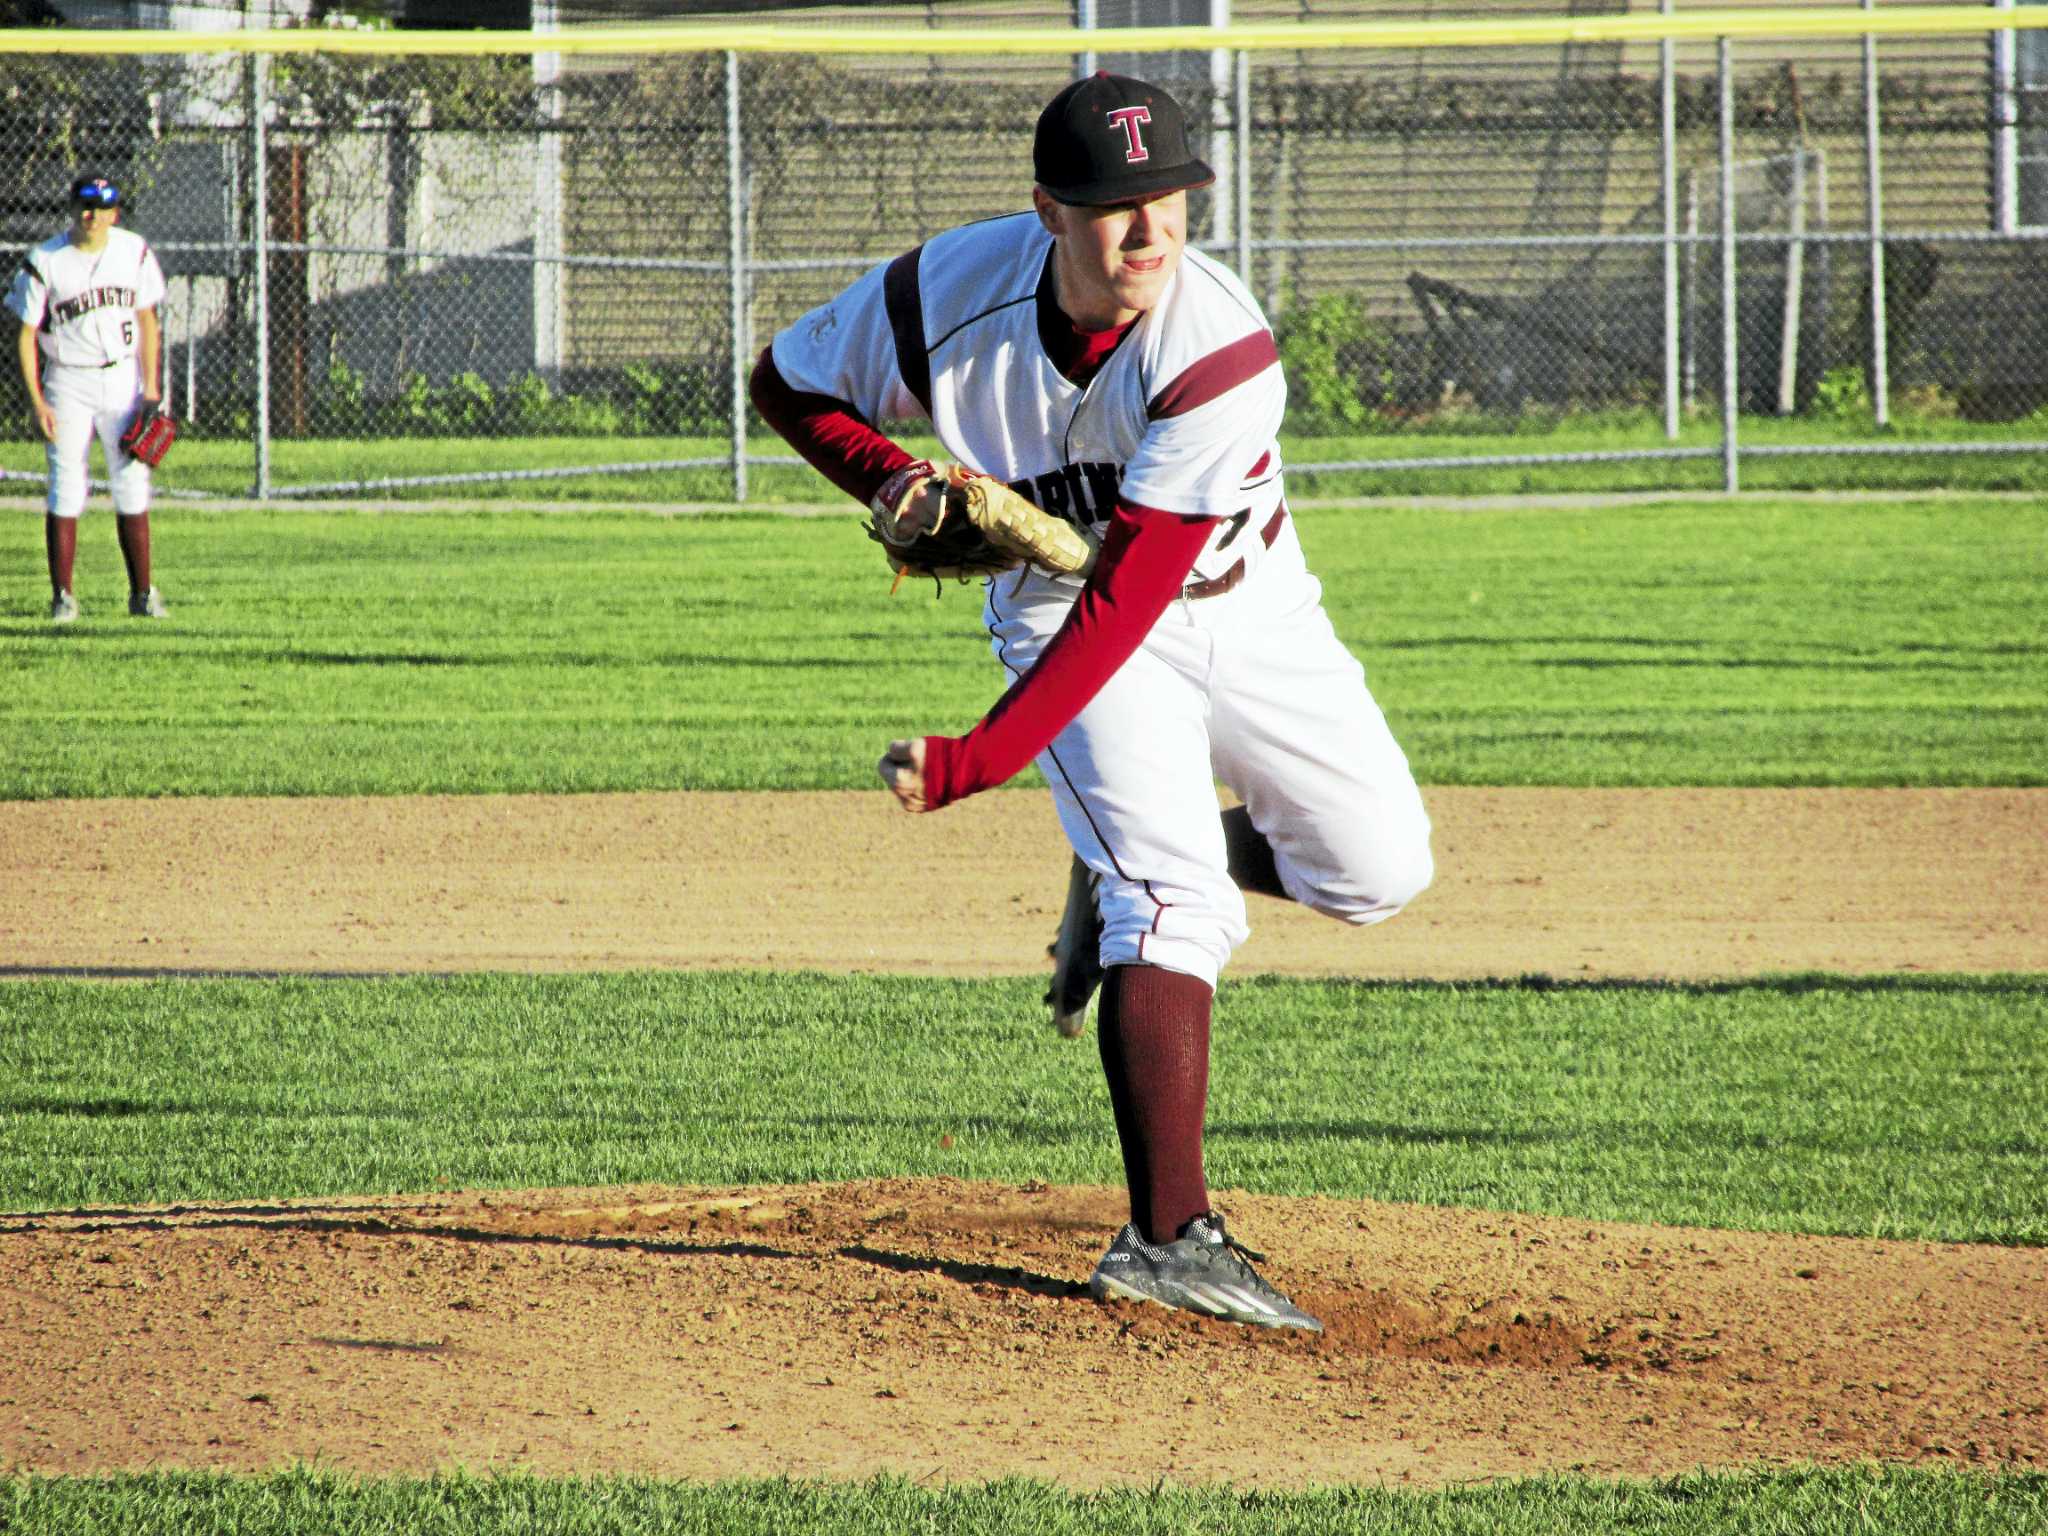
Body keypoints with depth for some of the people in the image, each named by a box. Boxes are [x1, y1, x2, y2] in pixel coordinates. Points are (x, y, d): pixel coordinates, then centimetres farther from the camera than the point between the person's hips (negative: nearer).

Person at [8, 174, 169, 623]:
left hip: (123, 380, 2)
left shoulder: (135, 252, 0)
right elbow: (26, 337, -4)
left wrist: (151, 388, -2)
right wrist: (37, 402, -11)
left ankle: (142, 593, 7)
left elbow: (147, 322, 6)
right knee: (65, 491, -3)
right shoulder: (44, 262, -8)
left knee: (133, 485, 1)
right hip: (68, 384, -2)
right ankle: (62, 596, 2)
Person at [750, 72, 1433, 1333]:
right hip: (1059, 599, -1)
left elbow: (1128, 599, -37)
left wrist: (976, 760, -43)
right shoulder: (948, 294, -26)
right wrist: (889, 477, -24)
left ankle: (1130, 855, 27)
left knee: (1379, 869, 0)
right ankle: (1170, 1234, -26)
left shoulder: (1222, 352, -34)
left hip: (1237, 598, 1)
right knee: (1174, 898, -20)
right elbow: (786, 383, -4)